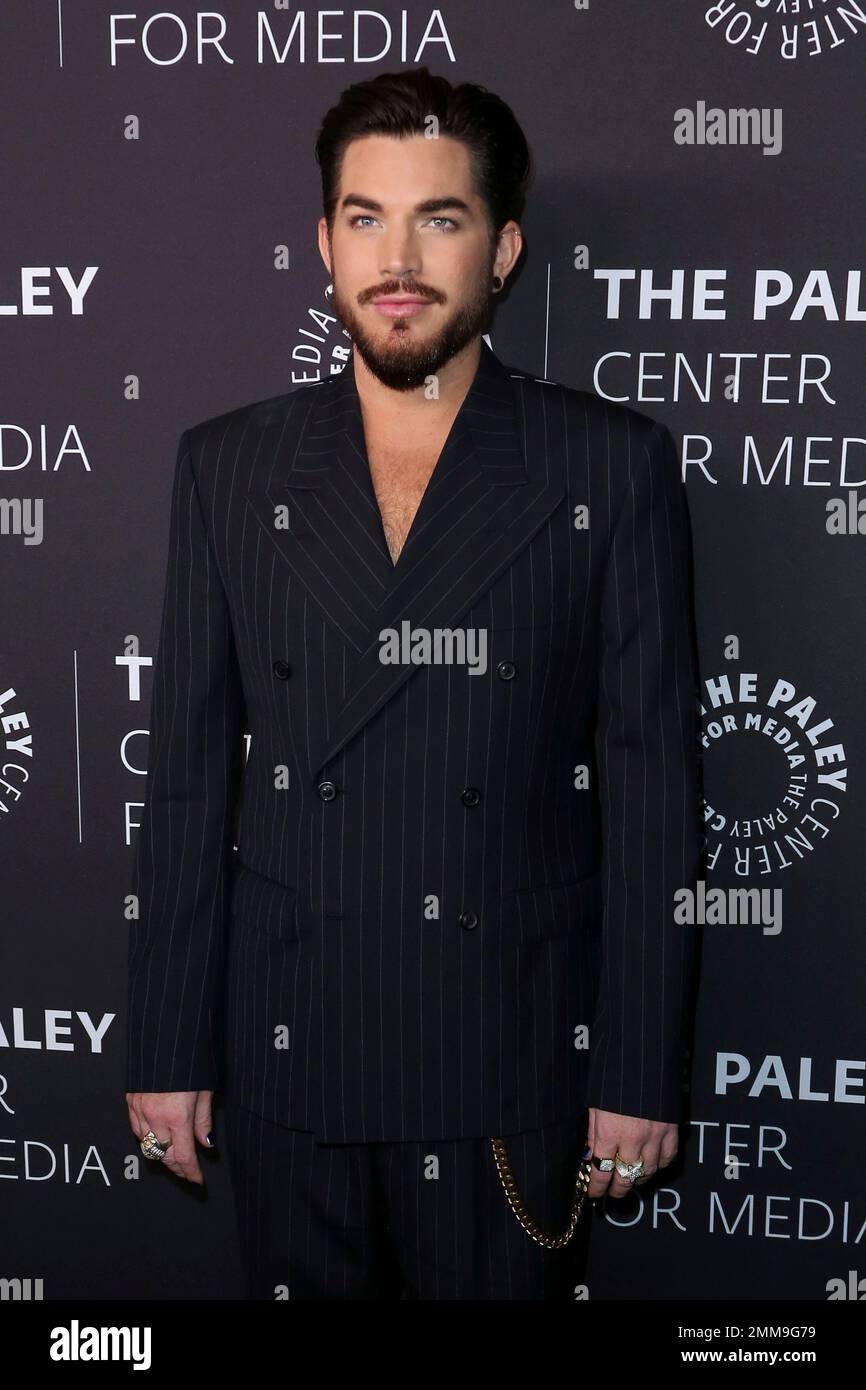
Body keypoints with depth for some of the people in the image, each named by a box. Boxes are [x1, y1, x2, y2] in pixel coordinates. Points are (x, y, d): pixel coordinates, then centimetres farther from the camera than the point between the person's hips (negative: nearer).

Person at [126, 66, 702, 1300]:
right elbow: (190, 775, 3)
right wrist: (168, 1050, 3)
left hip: (515, 1061, -1)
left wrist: (641, 1072, -5)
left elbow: (653, 783, -4)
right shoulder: (230, 466, 3)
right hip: (288, 1059, 2)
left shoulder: (613, 466, -3)